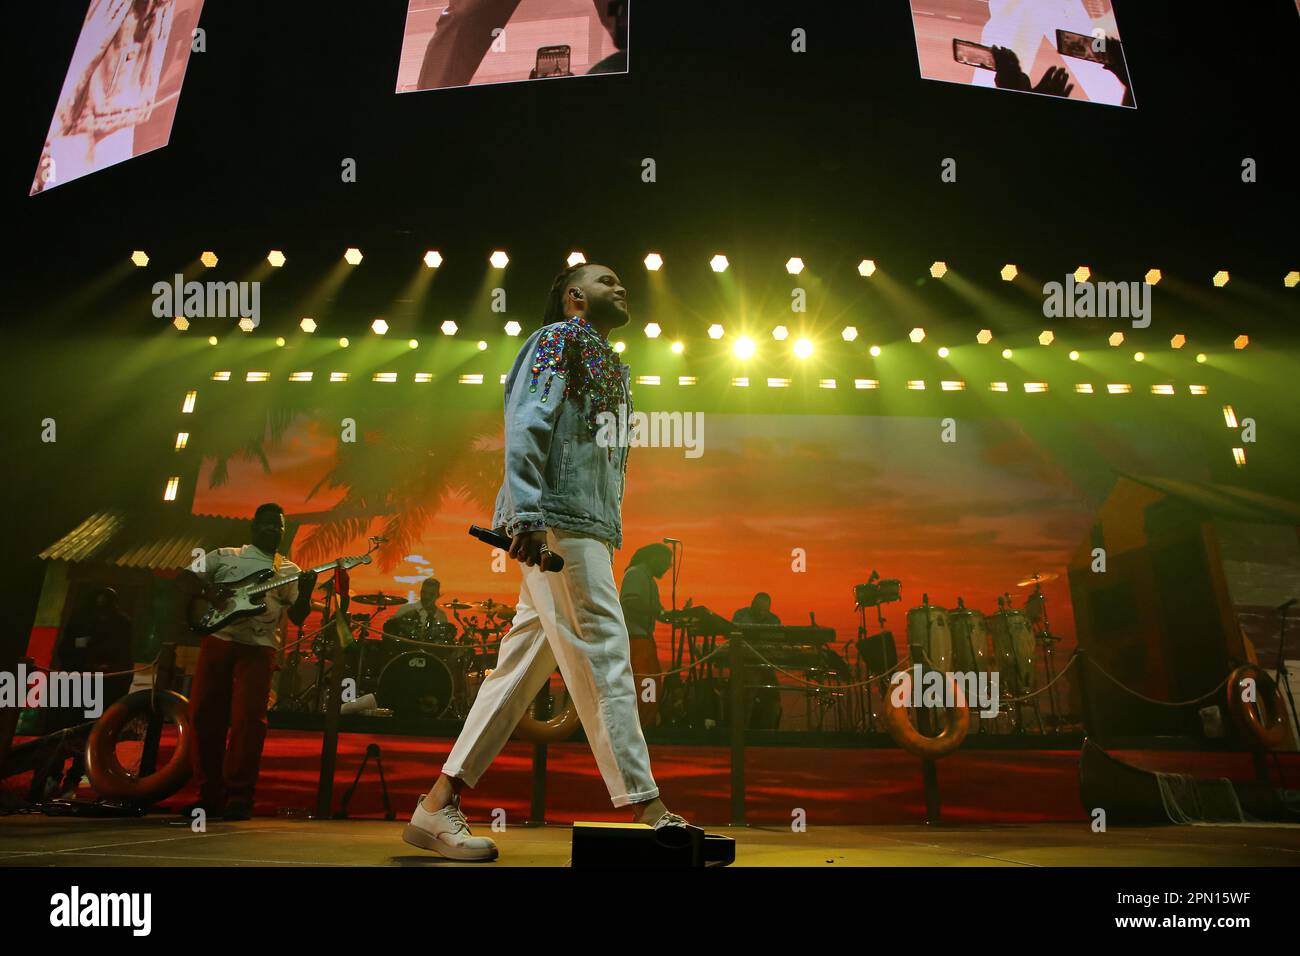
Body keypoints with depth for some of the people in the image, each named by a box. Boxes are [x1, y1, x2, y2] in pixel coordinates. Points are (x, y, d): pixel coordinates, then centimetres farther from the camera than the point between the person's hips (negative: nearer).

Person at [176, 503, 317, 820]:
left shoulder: (289, 571, 14)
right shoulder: (224, 556, 14)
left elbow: (298, 617, 7)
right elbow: (184, 577, 6)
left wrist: (305, 593, -14)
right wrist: (207, 589, -14)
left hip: (259, 647, -1)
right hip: (218, 640, 1)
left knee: (248, 719, -11)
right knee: (204, 715, 0)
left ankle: (239, 797, -5)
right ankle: (210, 796, 10)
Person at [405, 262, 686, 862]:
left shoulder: (604, 363, 30)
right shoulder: (559, 337, 3)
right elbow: (526, 423, -12)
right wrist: (527, 514, -23)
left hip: (588, 527, 9)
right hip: (559, 520, -9)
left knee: (524, 664, 5)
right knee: (603, 656, -11)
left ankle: (438, 805, 9)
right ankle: (645, 810, -7)